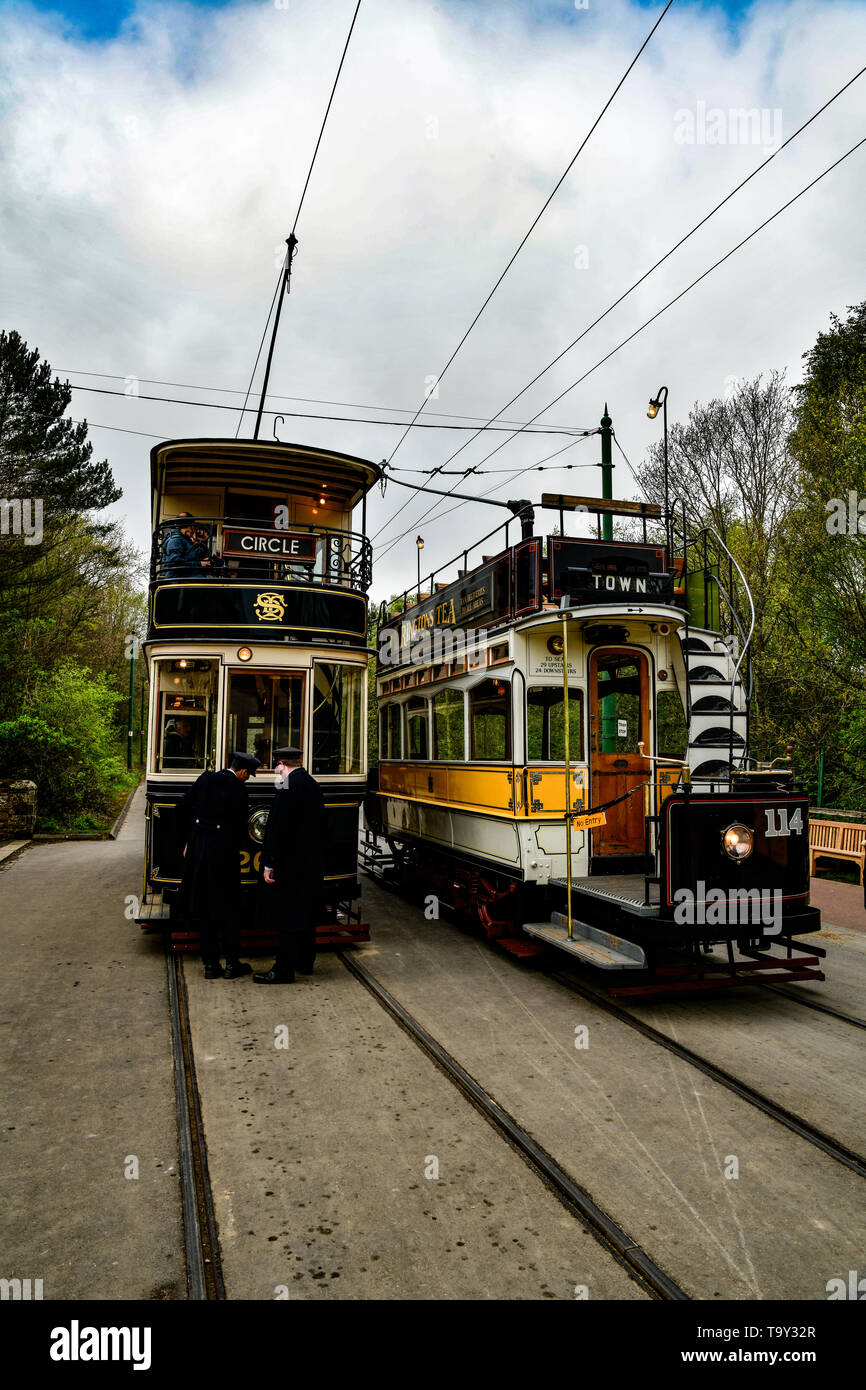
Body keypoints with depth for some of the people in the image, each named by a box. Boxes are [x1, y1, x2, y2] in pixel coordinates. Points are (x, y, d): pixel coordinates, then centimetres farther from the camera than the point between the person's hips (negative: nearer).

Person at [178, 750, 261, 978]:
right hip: (223, 850, -5)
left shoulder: (205, 779, 4)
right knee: (229, 908, 8)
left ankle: (210, 964, 14)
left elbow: (183, 809, 8)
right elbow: (240, 826, -11)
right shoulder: (238, 790, -13)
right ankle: (232, 963, 11)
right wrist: (237, 846, 8)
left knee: (204, 909, 11)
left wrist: (190, 837, 16)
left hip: (198, 848, 5)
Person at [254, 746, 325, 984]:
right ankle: (305, 961, 30)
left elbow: (278, 827, -21)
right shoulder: (313, 784, 9)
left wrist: (269, 864, -17)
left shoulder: (290, 786, -19)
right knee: (305, 913, 18)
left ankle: (283, 970, 3)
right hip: (311, 862, 9)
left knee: (286, 918, -2)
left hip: (290, 863, -9)